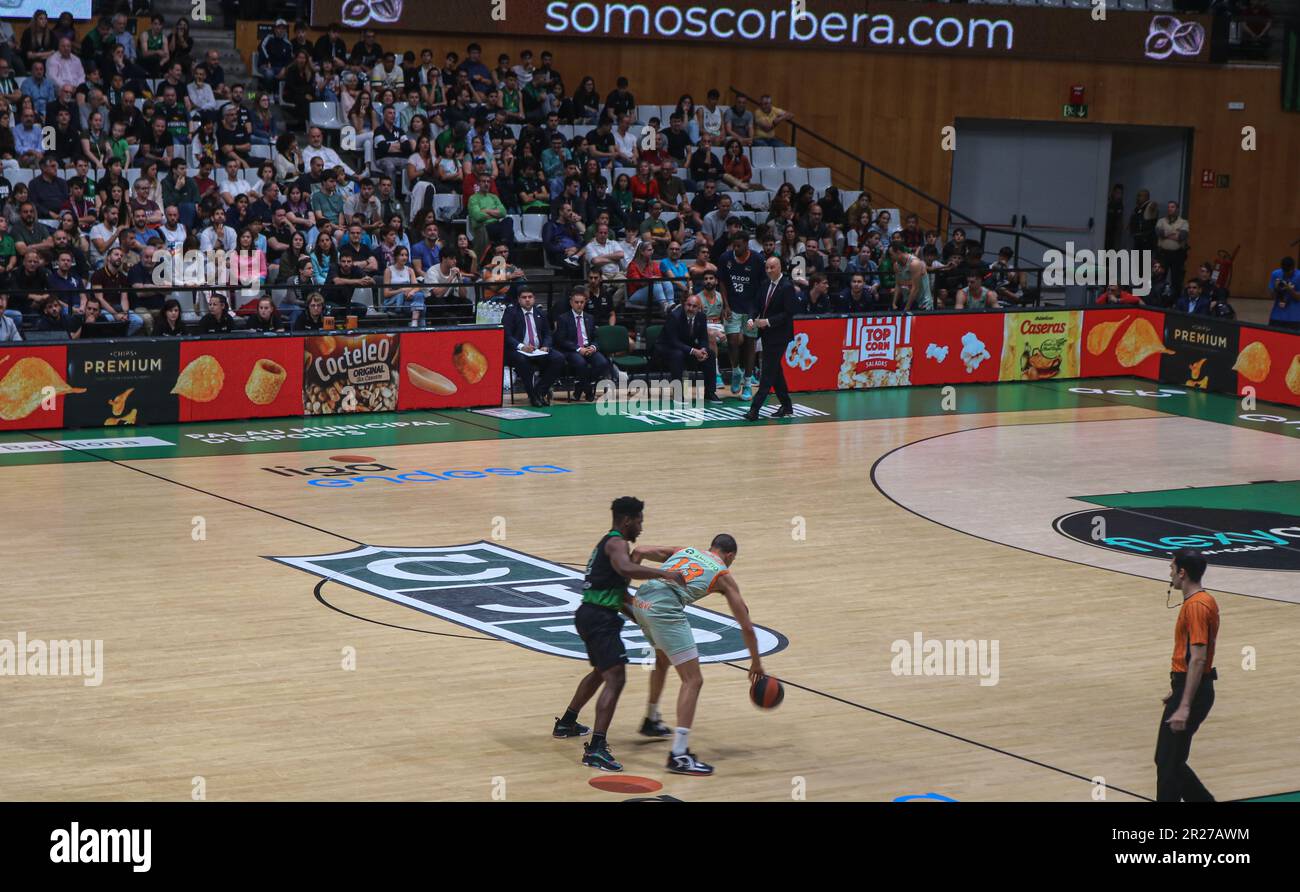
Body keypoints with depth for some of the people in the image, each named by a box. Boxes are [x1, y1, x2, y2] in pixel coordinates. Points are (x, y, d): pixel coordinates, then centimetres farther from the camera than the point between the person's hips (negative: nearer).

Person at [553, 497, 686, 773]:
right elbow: (625, 569, -35)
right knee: (616, 679, -18)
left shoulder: (608, 543, 22)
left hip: (590, 613, 11)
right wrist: (664, 573, -36)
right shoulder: (618, 543, -10)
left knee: (601, 672, 32)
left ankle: (566, 723, 45)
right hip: (600, 618, -11)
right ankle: (596, 749, -29)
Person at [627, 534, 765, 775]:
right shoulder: (724, 575, 17)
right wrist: (756, 662, 30)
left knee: (663, 657, 34)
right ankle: (679, 756, -12)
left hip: (639, 601, 7)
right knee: (693, 680, -3)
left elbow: (638, 552, 17)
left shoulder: (683, 551, 29)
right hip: (665, 609, -7)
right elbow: (746, 626, 18)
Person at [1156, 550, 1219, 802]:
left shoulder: (1195, 606, -18)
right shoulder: (1203, 600, 13)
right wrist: (1177, 691, 26)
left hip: (1192, 692, -10)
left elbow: (1197, 660, -24)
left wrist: (1184, 707, -26)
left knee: (1168, 763, -4)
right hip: (1190, 688, 10)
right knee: (1169, 762, 14)